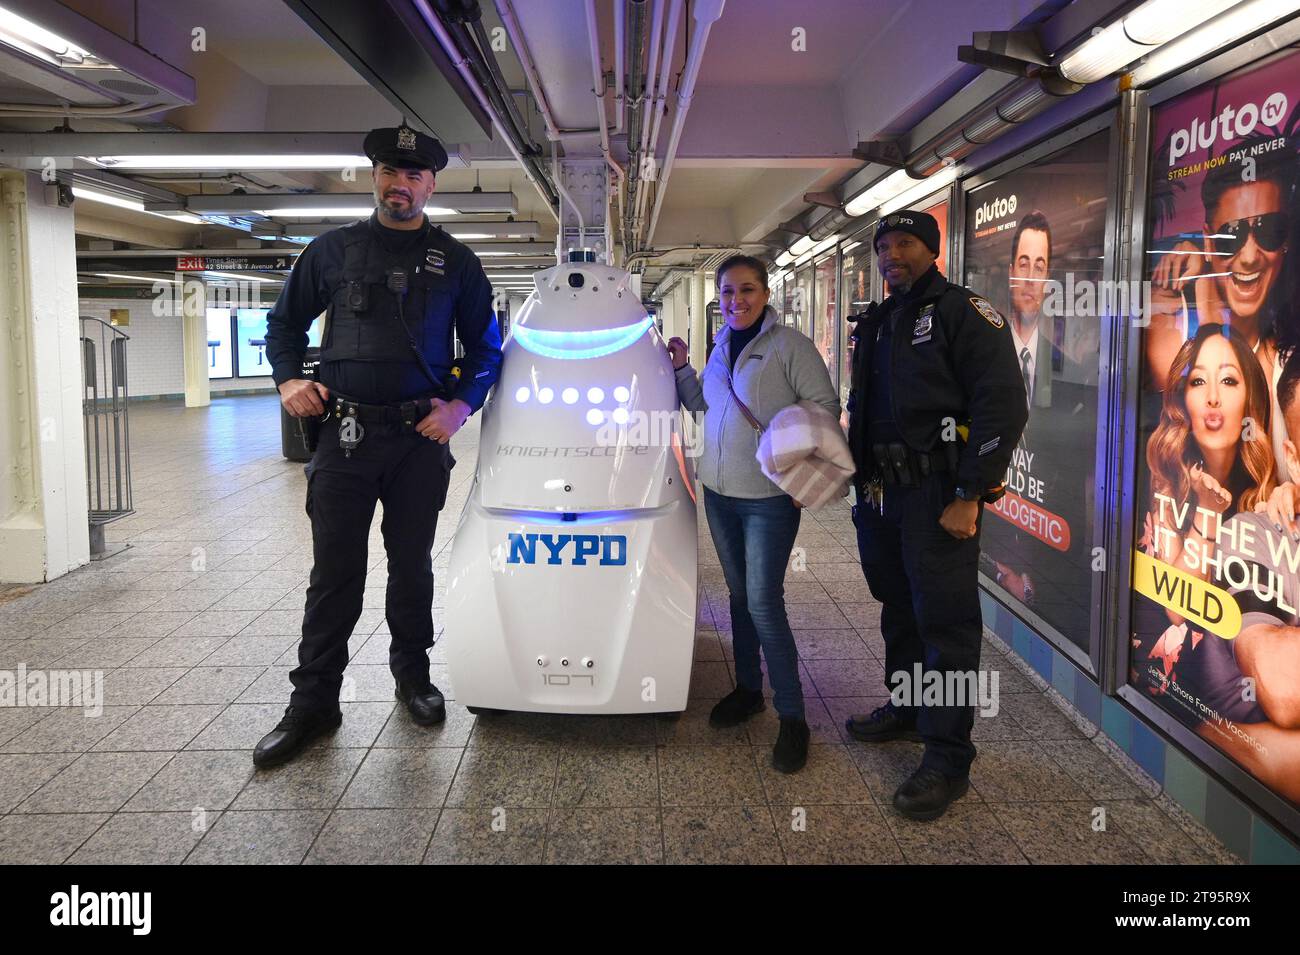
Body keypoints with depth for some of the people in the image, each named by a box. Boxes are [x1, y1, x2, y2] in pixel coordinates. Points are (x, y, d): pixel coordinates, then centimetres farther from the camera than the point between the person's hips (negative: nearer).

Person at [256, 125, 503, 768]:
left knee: (412, 565, 11)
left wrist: (460, 405, -5)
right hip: (344, 433, 0)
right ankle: (313, 702, 11)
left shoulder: (455, 262, 8)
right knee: (334, 574, 2)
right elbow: (285, 322, 17)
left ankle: (412, 675, 28)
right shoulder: (331, 251, 8)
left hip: (422, 437, 1)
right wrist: (288, 380, 0)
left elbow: (485, 349, 10)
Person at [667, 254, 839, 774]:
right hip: (720, 492, 7)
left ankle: (791, 716, 2)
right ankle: (747, 688, 31)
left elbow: (825, 405, -10)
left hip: (769, 497, -7)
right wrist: (681, 367, 8)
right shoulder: (722, 347, 14)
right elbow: (700, 403, 23)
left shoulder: (789, 345, -8)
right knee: (739, 594, 16)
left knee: (763, 602, -9)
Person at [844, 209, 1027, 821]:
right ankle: (906, 709, 35)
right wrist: (857, 479, 18)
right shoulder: (874, 325, 18)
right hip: (880, 495, 8)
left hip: (937, 496, -7)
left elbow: (1003, 405, -15)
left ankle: (948, 759, 5)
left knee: (944, 622, -3)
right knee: (898, 610, 18)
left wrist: (968, 496, -20)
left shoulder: (962, 312, -7)